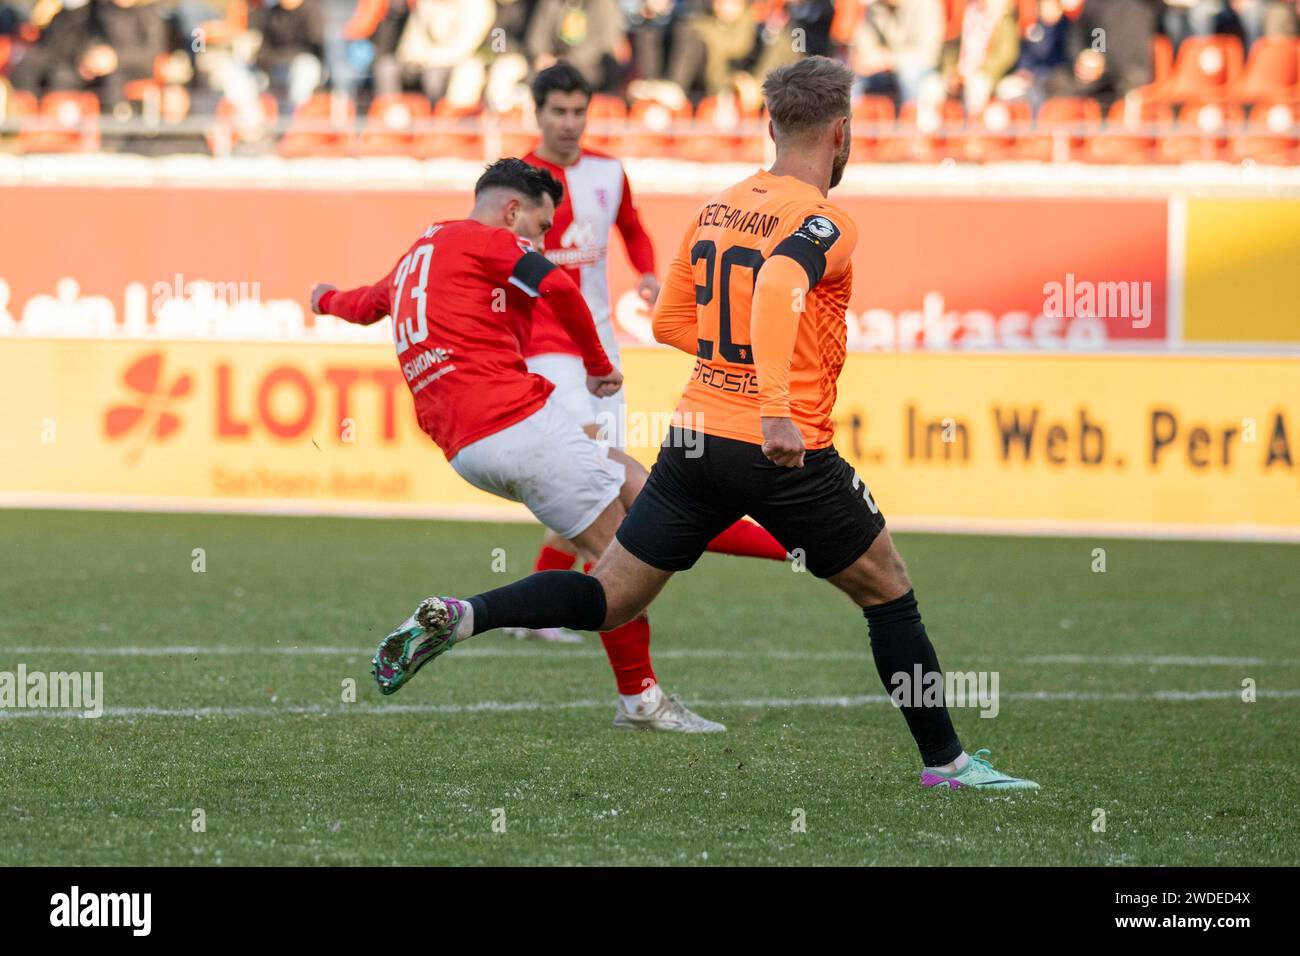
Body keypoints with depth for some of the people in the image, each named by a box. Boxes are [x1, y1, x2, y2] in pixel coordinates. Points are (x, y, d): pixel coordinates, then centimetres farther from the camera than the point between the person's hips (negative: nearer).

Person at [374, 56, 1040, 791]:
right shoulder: (825, 224, -11)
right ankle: (945, 760, 17)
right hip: (787, 454, -6)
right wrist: (779, 405, -40)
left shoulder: (717, 207, 11)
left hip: (698, 442, 6)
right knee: (889, 593, 13)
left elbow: (670, 321, 18)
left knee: (608, 600, 7)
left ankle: (459, 617, -14)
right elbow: (778, 286, -33)